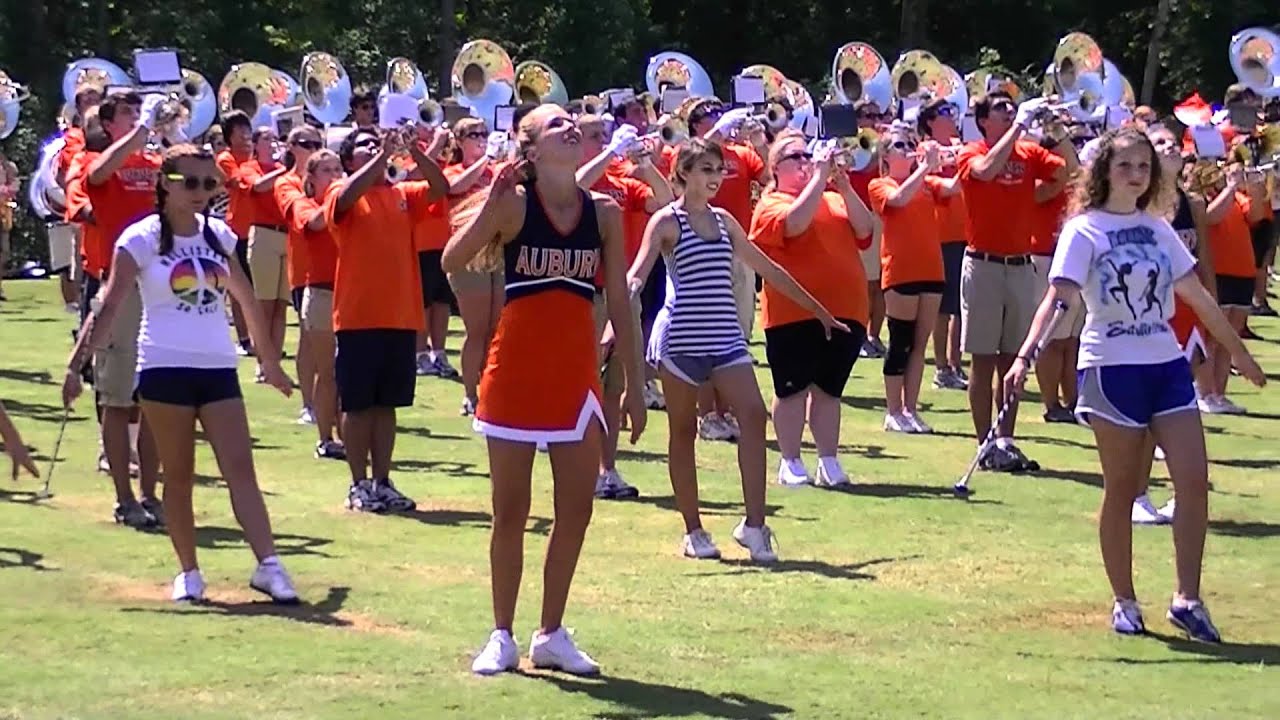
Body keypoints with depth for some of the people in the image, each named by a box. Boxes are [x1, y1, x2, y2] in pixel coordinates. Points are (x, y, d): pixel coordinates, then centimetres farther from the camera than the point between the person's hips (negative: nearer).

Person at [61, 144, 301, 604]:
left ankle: (268, 565, -14)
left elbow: (246, 301, 19)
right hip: (165, 368, -3)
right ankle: (188, 573, 13)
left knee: (240, 468, -7)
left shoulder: (218, 236, 9)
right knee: (178, 474, 4)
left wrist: (269, 359, 23)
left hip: (217, 368, 3)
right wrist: (76, 363, -16)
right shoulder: (141, 240, -4)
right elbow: (109, 308, -8)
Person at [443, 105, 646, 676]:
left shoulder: (605, 212, 3)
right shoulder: (513, 203, -7)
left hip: (577, 372, 4)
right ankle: (502, 636, 14)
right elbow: (451, 261, -17)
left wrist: (633, 383, 7)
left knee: (576, 510, 5)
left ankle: (551, 635, 17)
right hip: (516, 368, -3)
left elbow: (618, 301, 7)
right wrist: (490, 203, -25)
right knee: (511, 511, 4)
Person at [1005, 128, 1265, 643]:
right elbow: (1059, 297, -16)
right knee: (1121, 490, 2)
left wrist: (1238, 352, 23)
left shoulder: (1158, 230, 12)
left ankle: (1187, 600, -1)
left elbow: (1198, 297, 20)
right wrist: (1025, 356, -30)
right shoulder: (1084, 230, -5)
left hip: (1167, 365, 5)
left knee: (1194, 480, -6)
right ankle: (1124, 603, 14)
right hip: (1112, 368, -5)